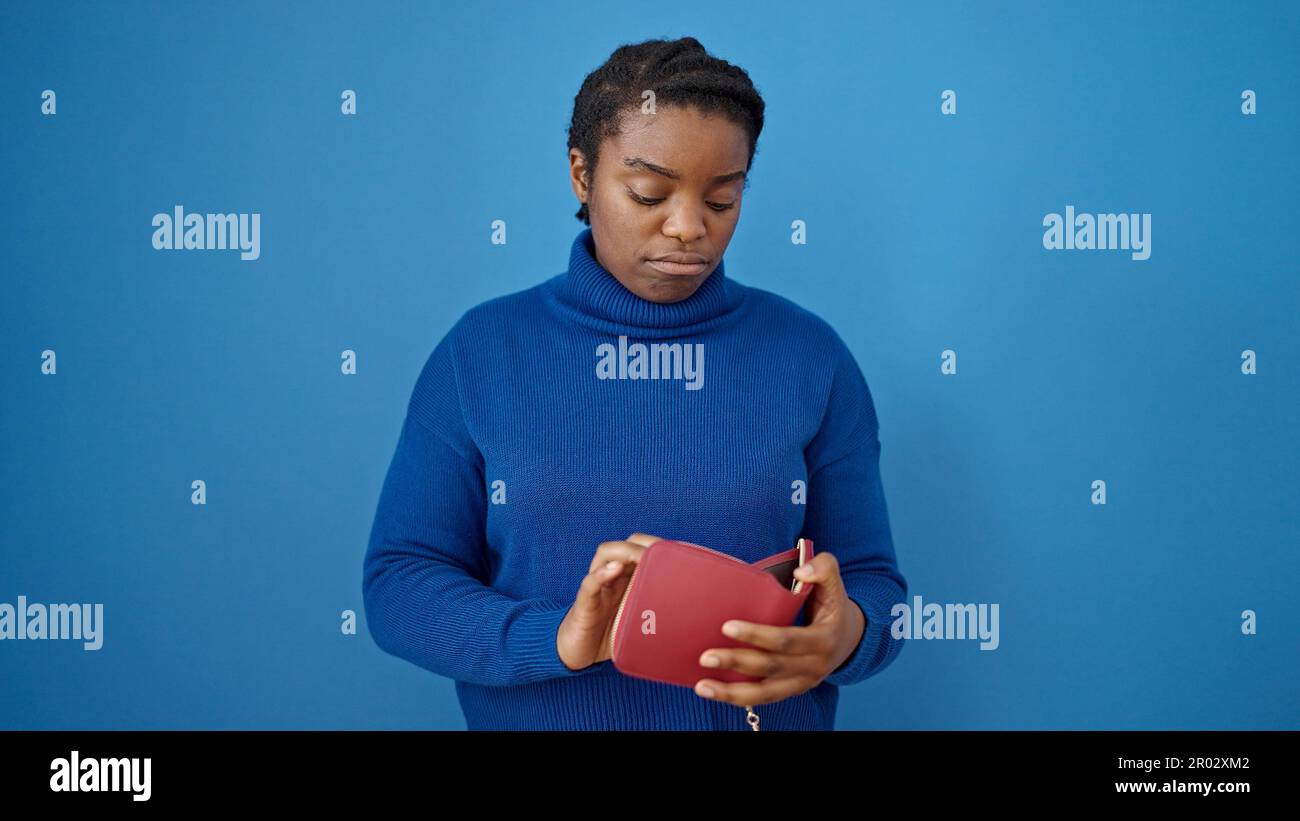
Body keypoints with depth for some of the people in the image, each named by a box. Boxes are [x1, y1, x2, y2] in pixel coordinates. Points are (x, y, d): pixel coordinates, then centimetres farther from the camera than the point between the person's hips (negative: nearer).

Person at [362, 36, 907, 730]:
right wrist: (557, 639, -26)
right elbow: (397, 585, -9)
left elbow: (874, 584, -3)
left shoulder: (811, 357, -5)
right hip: (535, 715, 0)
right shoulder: (479, 352, -6)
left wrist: (846, 636, -25)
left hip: (767, 711, 1)